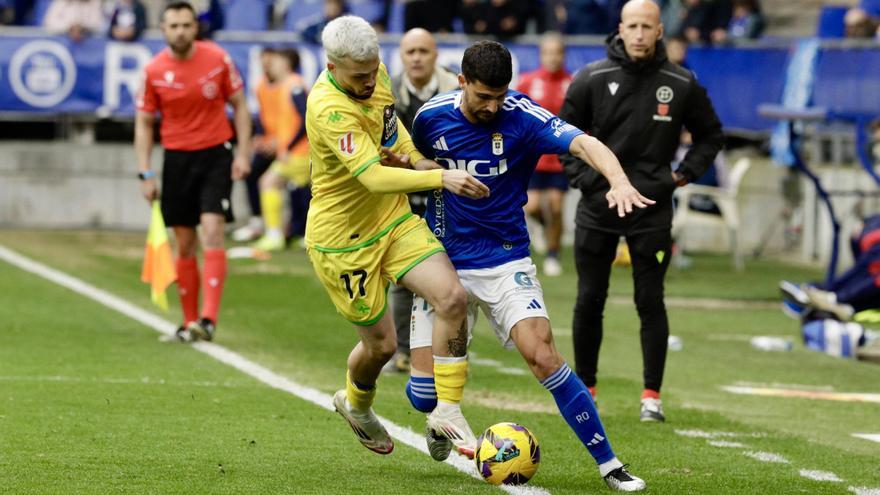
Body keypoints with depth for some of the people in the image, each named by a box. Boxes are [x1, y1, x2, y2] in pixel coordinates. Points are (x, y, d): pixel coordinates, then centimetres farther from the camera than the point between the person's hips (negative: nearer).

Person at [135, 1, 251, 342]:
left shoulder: (218, 59, -5)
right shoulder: (154, 71, -3)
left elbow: (239, 106, 5)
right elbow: (144, 123, 5)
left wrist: (243, 154, -2)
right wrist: (145, 174, -2)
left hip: (215, 155, -2)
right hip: (177, 159, 2)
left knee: (212, 233, -15)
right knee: (185, 246, 5)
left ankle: (209, 318, -20)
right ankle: (189, 321, 15)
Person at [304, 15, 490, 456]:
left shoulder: (376, 75, -5)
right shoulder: (329, 109, -30)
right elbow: (374, 177, -41)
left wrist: (415, 158, 1)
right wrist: (440, 178, -51)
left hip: (394, 220, 7)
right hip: (343, 238, -7)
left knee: (451, 297, -14)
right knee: (381, 343, 5)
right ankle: (355, 404, 40)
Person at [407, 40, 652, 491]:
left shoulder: (523, 117, -16)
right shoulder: (432, 116, -6)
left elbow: (583, 144, -33)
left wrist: (619, 181, -51)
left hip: (506, 260, -2)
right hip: (444, 264, 2)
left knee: (542, 355, -22)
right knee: (424, 393, -3)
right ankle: (442, 418, 37)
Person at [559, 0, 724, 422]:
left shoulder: (682, 85, -1)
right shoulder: (591, 80, -3)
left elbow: (711, 136, 14)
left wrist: (685, 174, 3)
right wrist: (580, 174, -1)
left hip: (652, 207, -1)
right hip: (597, 203, 1)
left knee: (650, 301, -2)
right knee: (589, 301, 4)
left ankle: (652, 395, 4)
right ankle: (584, 388, 17)